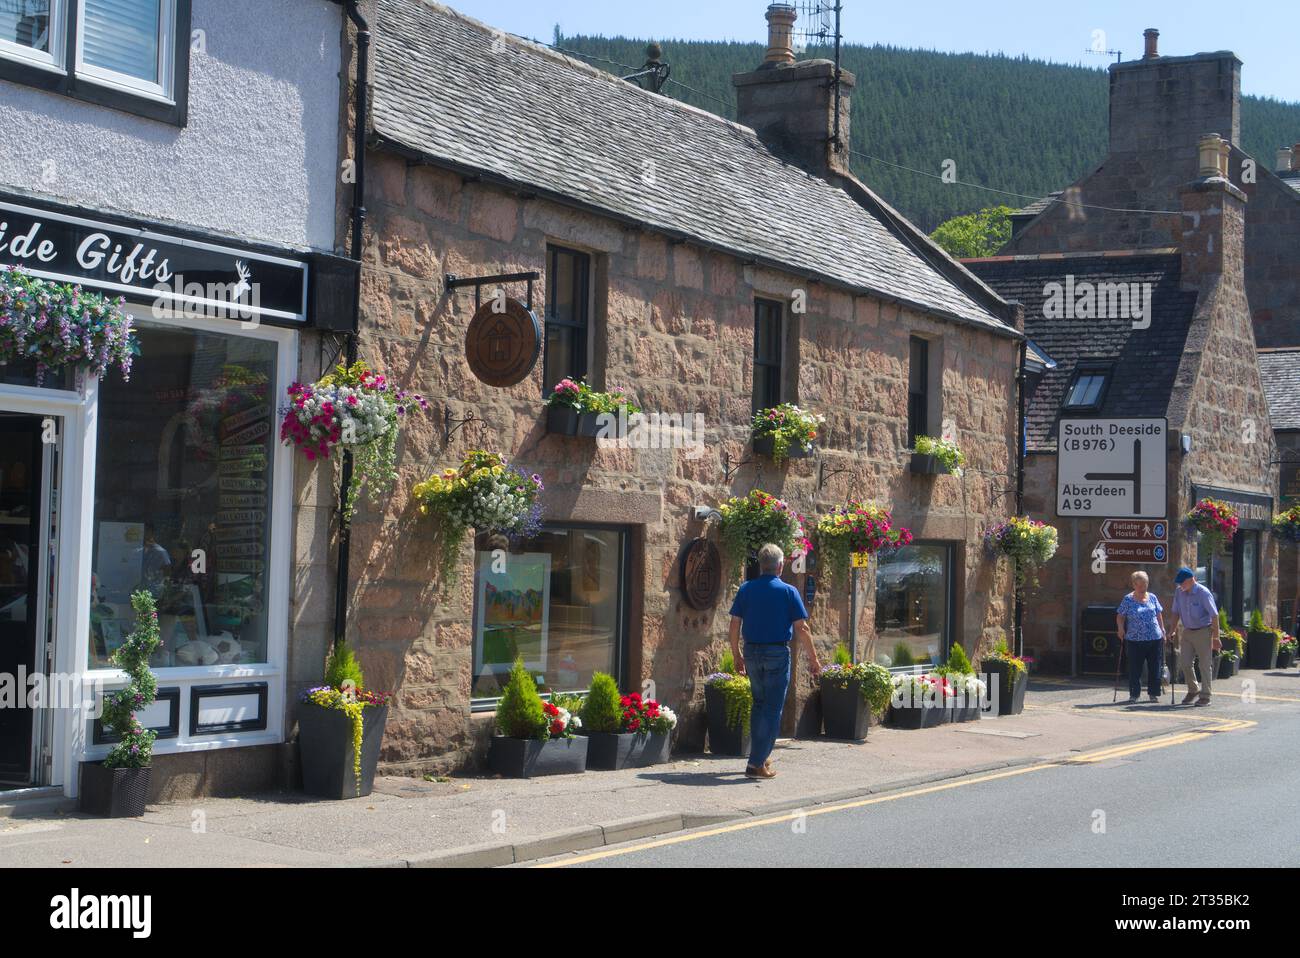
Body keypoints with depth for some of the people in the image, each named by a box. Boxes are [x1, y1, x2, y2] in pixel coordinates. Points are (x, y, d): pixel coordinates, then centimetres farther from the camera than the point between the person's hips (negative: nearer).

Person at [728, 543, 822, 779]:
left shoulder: (746, 589, 3)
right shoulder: (788, 591, -6)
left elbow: (734, 625, 2)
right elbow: (801, 628, -8)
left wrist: (737, 656, 13)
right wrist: (813, 659, 0)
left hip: (752, 653, 4)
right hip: (778, 653, -4)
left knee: (759, 704, 20)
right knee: (772, 708, 0)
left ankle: (760, 755, 24)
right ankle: (757, 763, -4)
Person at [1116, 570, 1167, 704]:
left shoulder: (1152, 597, 9)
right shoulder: (1128, 600, 1)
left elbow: (1159, 615, 16)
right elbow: (1120, 617, 1)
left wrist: (1163, 631, 12)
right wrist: (1121, 628, -16)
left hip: (1155, 639, 3)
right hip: (1135, 640, -3)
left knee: (1155, 668, 6)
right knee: (1135, 669, -1)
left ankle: (1154, 693, 18)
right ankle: (1134, 694, 9)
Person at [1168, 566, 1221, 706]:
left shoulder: (1203, 593, -16)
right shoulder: (1179, 592, 0)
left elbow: (1214, 616, -15)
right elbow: (1176, 613, 12)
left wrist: (1216, 638, -16)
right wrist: (1172, 630, 7)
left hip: (1203, 631, -5)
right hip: (1187, 631, 5)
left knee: (1205, 665, -1)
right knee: (1184, 662, 1)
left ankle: (1205, 696, 5)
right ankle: (1193, 690, 20)